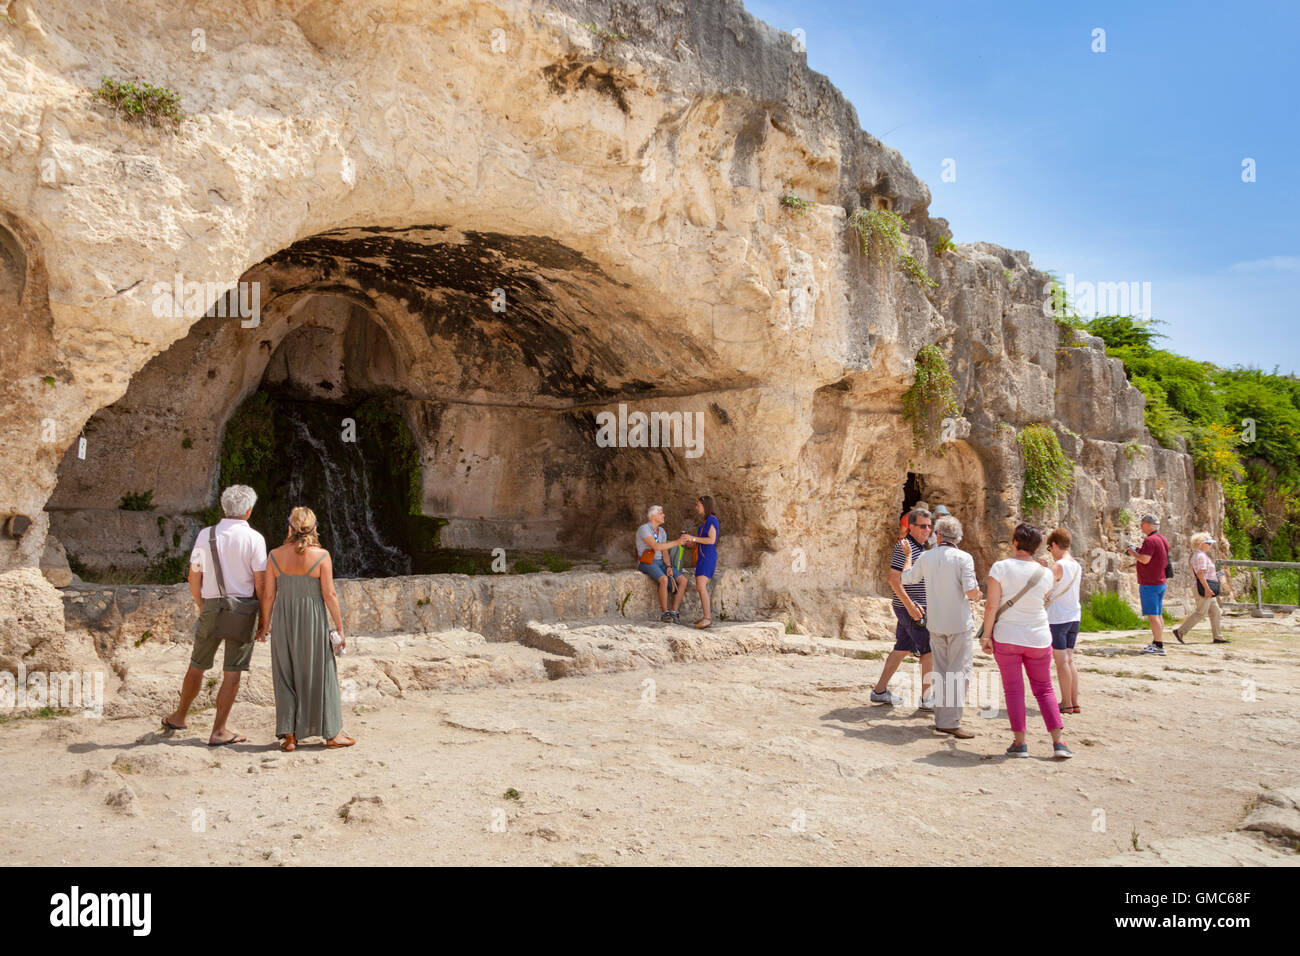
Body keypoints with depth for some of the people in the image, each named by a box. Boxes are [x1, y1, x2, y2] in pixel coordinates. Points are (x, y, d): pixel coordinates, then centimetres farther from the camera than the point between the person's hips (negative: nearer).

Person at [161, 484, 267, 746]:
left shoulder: (205, 535, 2)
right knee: (232, 672, 2)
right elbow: (261, 582, -8)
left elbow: (193, 575, 6)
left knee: (198, 664, 19)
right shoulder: (254, 538, -7)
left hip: (212, 606, 3)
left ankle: (181, 716, 36)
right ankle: (219, 731, 5)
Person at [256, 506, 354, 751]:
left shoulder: (276, 555, -2)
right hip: (312, 621, -2)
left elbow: (268, 595, 1)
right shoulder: (321, 556, -10)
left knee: (286, 677, 12)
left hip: (284, 621, 2)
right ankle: (331, 733, 16)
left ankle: (289, 735, 14)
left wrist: (264, 625, 13)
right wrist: (340, 628, -2)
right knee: (320, 675, 9)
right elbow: (330, 595, -9)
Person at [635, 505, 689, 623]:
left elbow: (665, 552, 11)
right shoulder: (643, 529, -15)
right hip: (647, 563, -8)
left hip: (660, 563, 8)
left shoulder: (662, 532, 12)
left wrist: (668, 567, -8)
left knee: (683, 580, -13)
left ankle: (673, 614, -14)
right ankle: (665, 614, -24)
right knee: (664, 580, -37)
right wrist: (676, 542, -26)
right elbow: (656, 547, -26)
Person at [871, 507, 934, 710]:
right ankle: (926, 699, -4)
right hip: (909, 607, -10)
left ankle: (879, 691, 19)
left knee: (902, 648, 14)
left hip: (914, 607, 10)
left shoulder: (919, 547, 15)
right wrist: (910, 605, -25)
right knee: (930, 650, -7)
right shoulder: (904, 547, -16)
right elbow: (894, 579, -22)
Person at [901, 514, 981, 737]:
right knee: (960, 672, -2)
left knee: (941, 672, 14)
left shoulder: (926, 557, 3)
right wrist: (977, 595, 6)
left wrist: (908, 555, 33)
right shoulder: (963, 558, -11)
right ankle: (950, 720, -9)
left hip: (936, 624, 5)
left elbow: (906, 578, 19)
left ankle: (941, 718, 17)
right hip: (959, 623, -5)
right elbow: (971, 592, -17)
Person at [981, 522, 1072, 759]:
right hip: (1038, 638, 2)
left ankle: (1019, 743, 6)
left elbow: (992, 606, -12)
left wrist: (986, 636, -5)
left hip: (1006, 637, -2)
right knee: (1044, 689, 12)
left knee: (1013, 690, 6)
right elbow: (1041, 602, 12)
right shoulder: (1045, 574, -2)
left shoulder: (1000, 567, -11)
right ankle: (1058, 743, 9)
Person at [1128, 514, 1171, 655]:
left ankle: (1159, 645, -12)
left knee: (1152, 615, -9)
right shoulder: (1163, 539, 14)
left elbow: (1145, 559, -27)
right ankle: (1157, 642, 20)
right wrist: (1139, 552, 16)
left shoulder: (1150, 540, -17)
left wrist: (1133, 552, -9)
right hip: (1161, 582, 10)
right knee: (1158, 614, 14)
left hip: (1149, 584, -10)